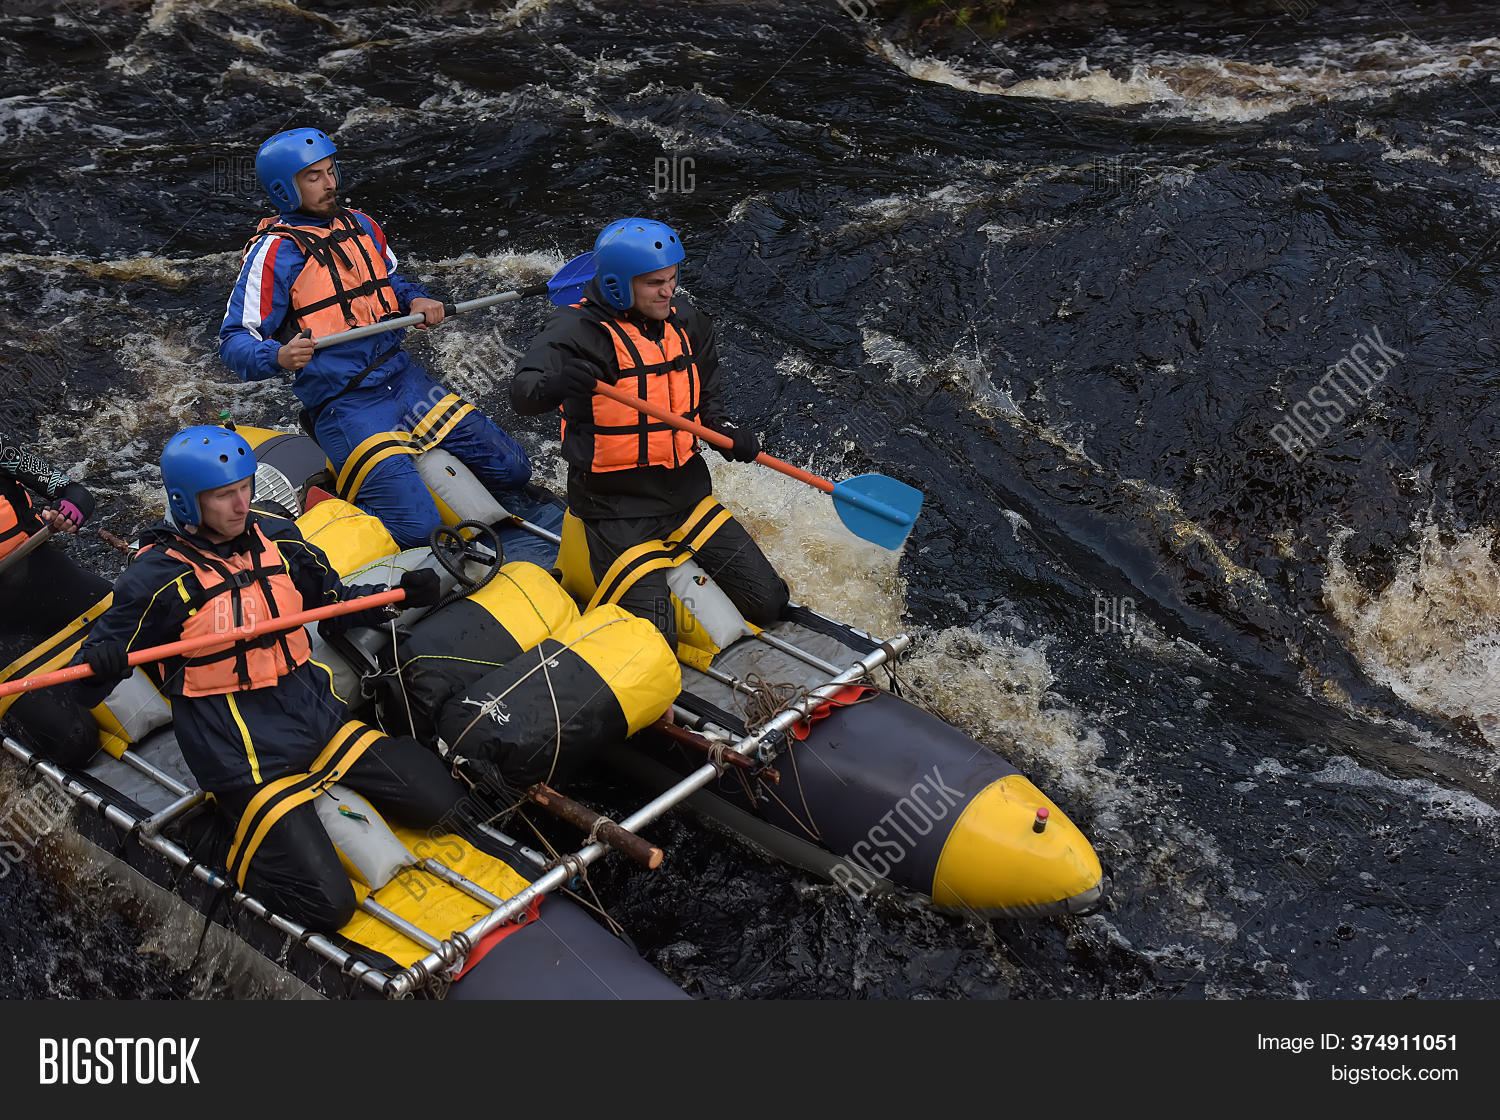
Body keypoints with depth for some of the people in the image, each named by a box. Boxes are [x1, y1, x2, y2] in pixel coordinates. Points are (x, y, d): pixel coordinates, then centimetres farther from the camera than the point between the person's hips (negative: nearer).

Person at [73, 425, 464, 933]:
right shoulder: (156, 576, -11)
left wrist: (399, 596, 5)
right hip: (246, 754, -6)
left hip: (319, 717, 6)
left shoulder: (276, 537, 4)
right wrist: (98, 666, -31)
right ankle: (247, 842, 11)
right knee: (328, 903, -15)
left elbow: (332, 605, 20)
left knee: (440, 800, 1)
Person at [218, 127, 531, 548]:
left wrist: (417, 300, 7)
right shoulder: (275, 250, -8)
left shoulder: (360, 226, 13)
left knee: (511, 468, 1)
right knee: (416, 526, -21)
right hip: (342, 404, -7)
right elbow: (234, 340, -11)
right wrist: (278, 356, -32)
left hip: (403, 378, 7)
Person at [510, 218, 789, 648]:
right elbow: (523, 394, -31)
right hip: (618, 510, -6)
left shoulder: (685, 320, 4)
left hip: (687, 494, 6)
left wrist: (726, 432, 2)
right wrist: (556, 385, -54)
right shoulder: (579, 329, -16)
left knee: (769, 603, 6)